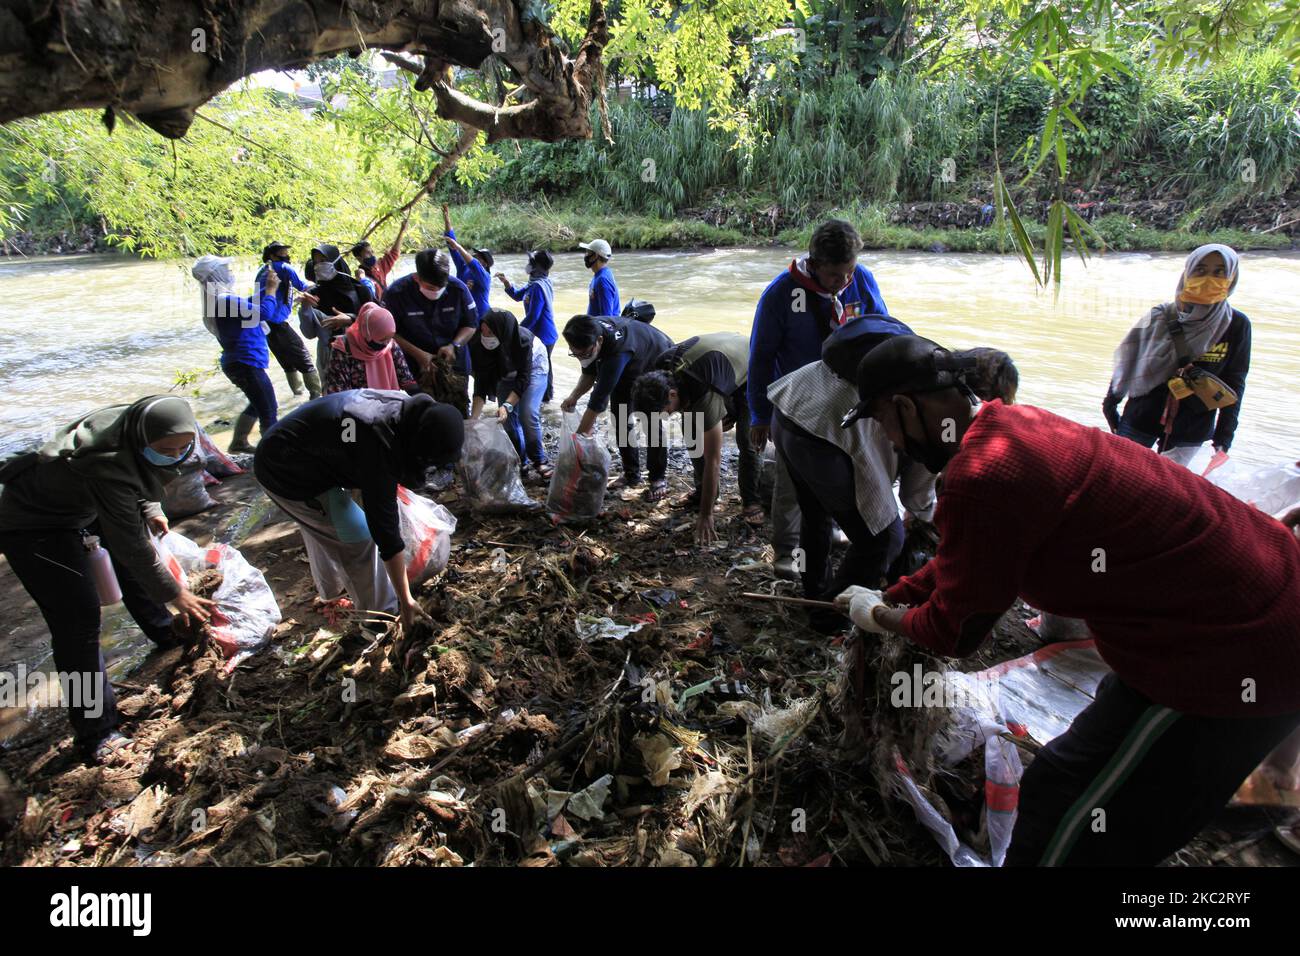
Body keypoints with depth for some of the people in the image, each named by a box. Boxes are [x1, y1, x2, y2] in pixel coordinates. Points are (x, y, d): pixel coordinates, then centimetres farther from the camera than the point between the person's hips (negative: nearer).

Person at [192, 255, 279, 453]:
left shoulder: (219, 299, 11)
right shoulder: (225, 300, -21)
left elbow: (251, 305, 19)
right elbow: (264, 312, -24)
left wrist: (267, 288, 10)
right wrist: (271, 289, -10)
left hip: (241, 362, 11)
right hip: (246, 364, -11)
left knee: (258, 405, 27)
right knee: (268, 413, -4)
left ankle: (238, 443, 36)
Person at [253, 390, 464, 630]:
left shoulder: (403, 410, -11)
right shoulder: (378, 446, -36)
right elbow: (385, 528, -33)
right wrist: (405, 600, -26)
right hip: (290, 474, -10)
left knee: (322, 529, 28)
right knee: (359, 537, -7)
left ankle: (330, 593, 50)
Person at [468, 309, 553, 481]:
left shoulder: (523, 340, -39)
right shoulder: (478, 344, -30)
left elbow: (523, 379, -32)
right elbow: (481, 382, -26)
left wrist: (507, 406, -44)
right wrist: (473, 417, -34)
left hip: (532, 367, -4)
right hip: (506, 372, 4)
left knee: (528, 414, -18)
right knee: (508, 417, -4)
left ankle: (539, 461, -2)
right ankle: (520, 462, 11)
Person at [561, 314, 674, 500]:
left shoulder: (617, 352, -46)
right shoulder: (590, 332, -23)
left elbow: (598, 400, -44)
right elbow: (589, 373, -6)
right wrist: (574, 397, -24)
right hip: (630, 368, 7)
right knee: (620, 419, 1)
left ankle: (659, 479, -2)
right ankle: (631, 474, 14)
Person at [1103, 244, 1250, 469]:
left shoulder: (1237, 325, -2)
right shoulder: (1160, 316, -3)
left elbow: (1234, 384, 3)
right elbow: (1128, 362, 6)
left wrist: (1224, 437, 1)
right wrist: (1111, 402, 7)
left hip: (1191, 431, 0)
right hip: (1141, 418, 0)